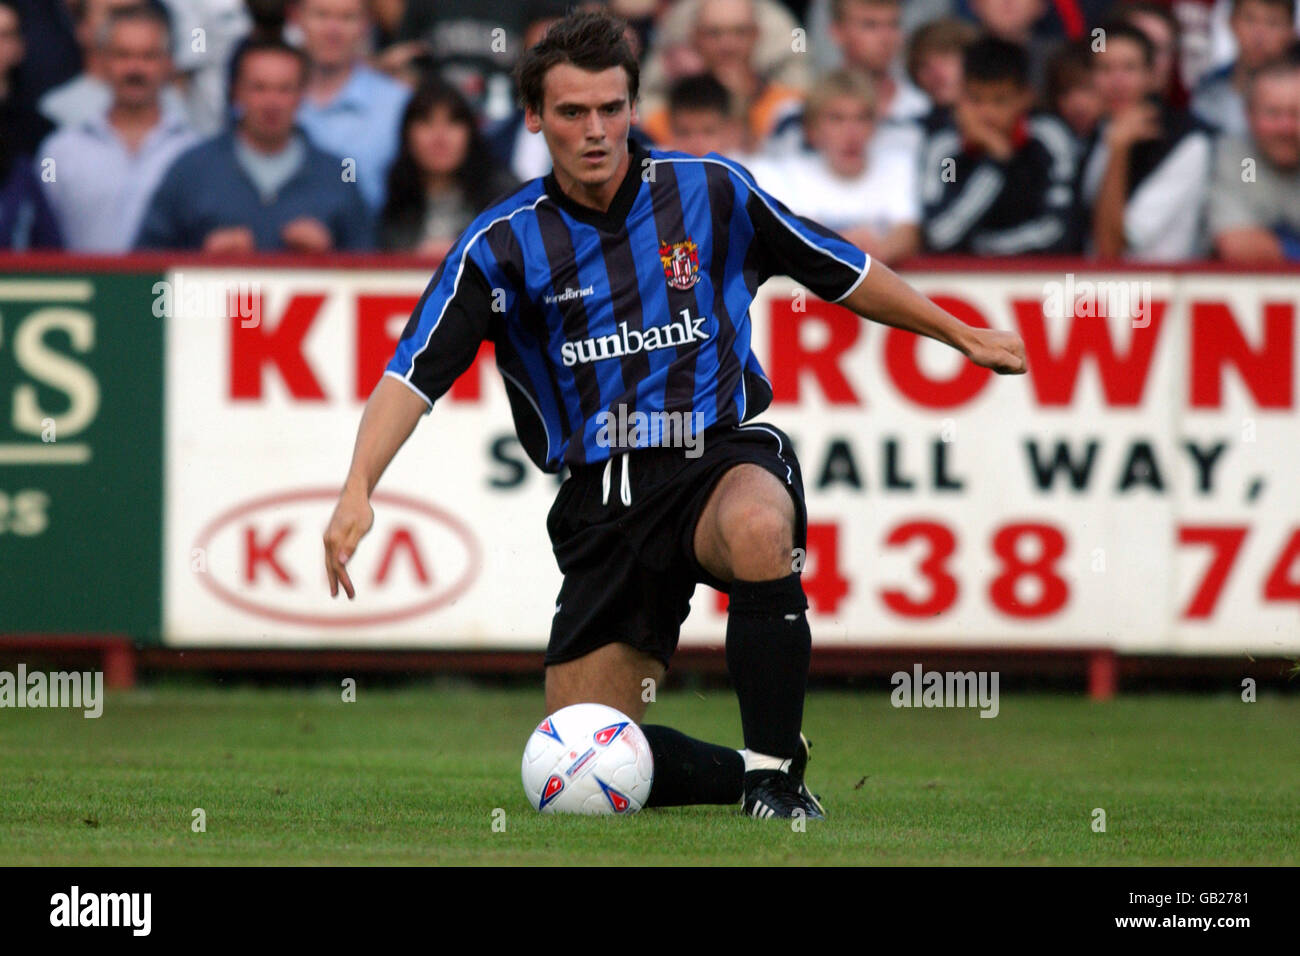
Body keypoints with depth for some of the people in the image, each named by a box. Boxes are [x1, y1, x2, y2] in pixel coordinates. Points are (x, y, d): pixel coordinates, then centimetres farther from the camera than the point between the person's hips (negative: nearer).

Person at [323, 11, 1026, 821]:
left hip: (723, 457, -2)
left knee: (757, 526, -41)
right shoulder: (502, 244, -2)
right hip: (603, 501, 2)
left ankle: (778, 772, -27)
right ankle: (756, 774, 19)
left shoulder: (710, 192, 1)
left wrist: (962, 335, 21)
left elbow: (844, 273, 15)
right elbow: (414, 373, -10)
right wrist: (359, 492, -25)